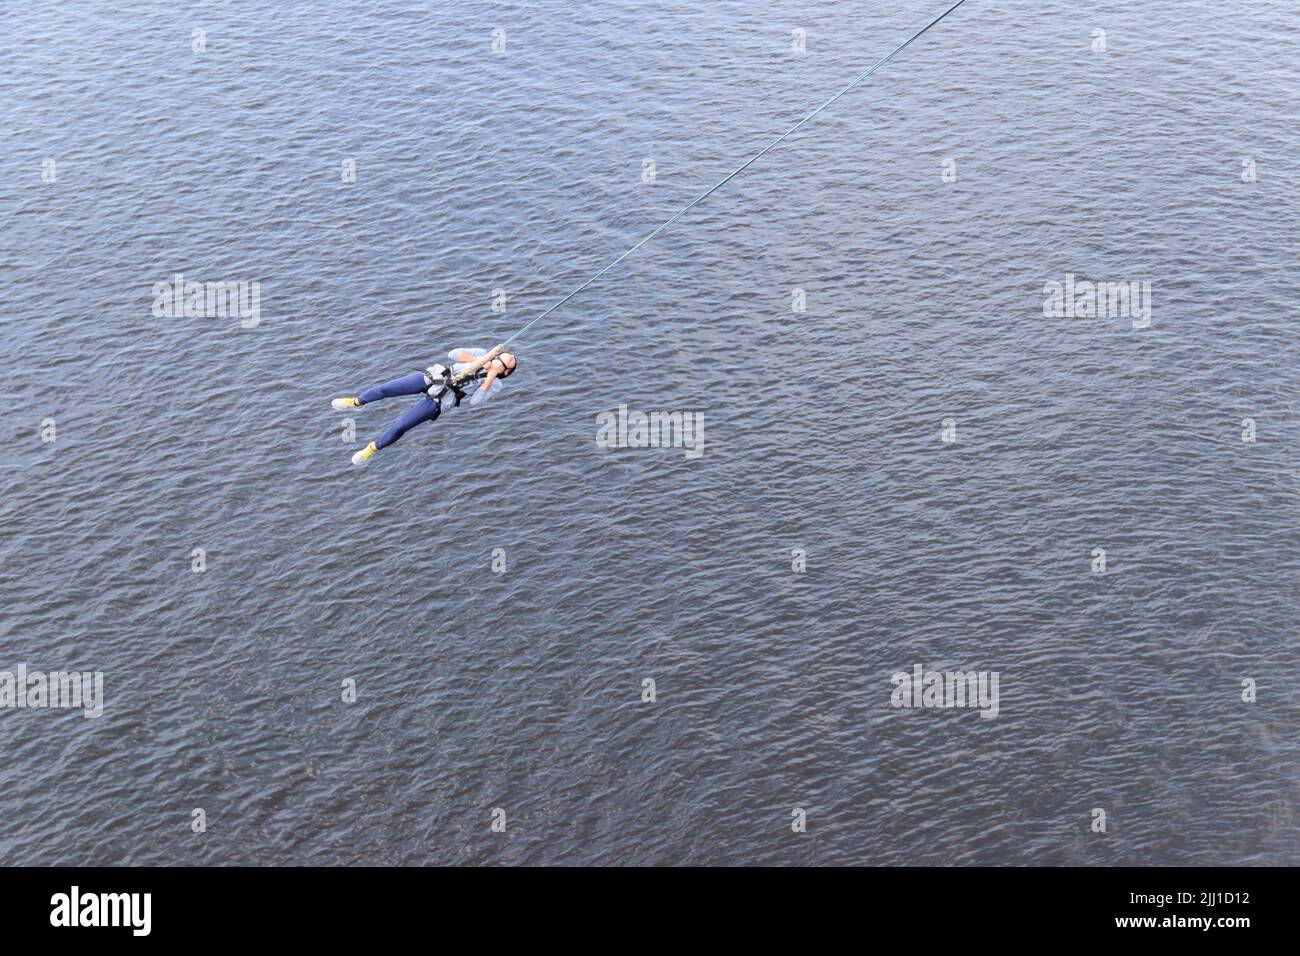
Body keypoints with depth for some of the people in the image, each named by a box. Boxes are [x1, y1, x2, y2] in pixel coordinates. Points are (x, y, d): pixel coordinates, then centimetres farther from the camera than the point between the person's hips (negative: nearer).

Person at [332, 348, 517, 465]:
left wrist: (490, 377, -21)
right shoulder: (482, 354, 6)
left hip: (438, 400, -3)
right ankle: (357, 402, 26)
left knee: (400, 426, -6)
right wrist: (477, 361, -11)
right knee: (384, 389, -4)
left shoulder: (494, 384, -3)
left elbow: (475, 401, -17)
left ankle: (373, 448, 21)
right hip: (430, 378, 3)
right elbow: (453, 354, -2)